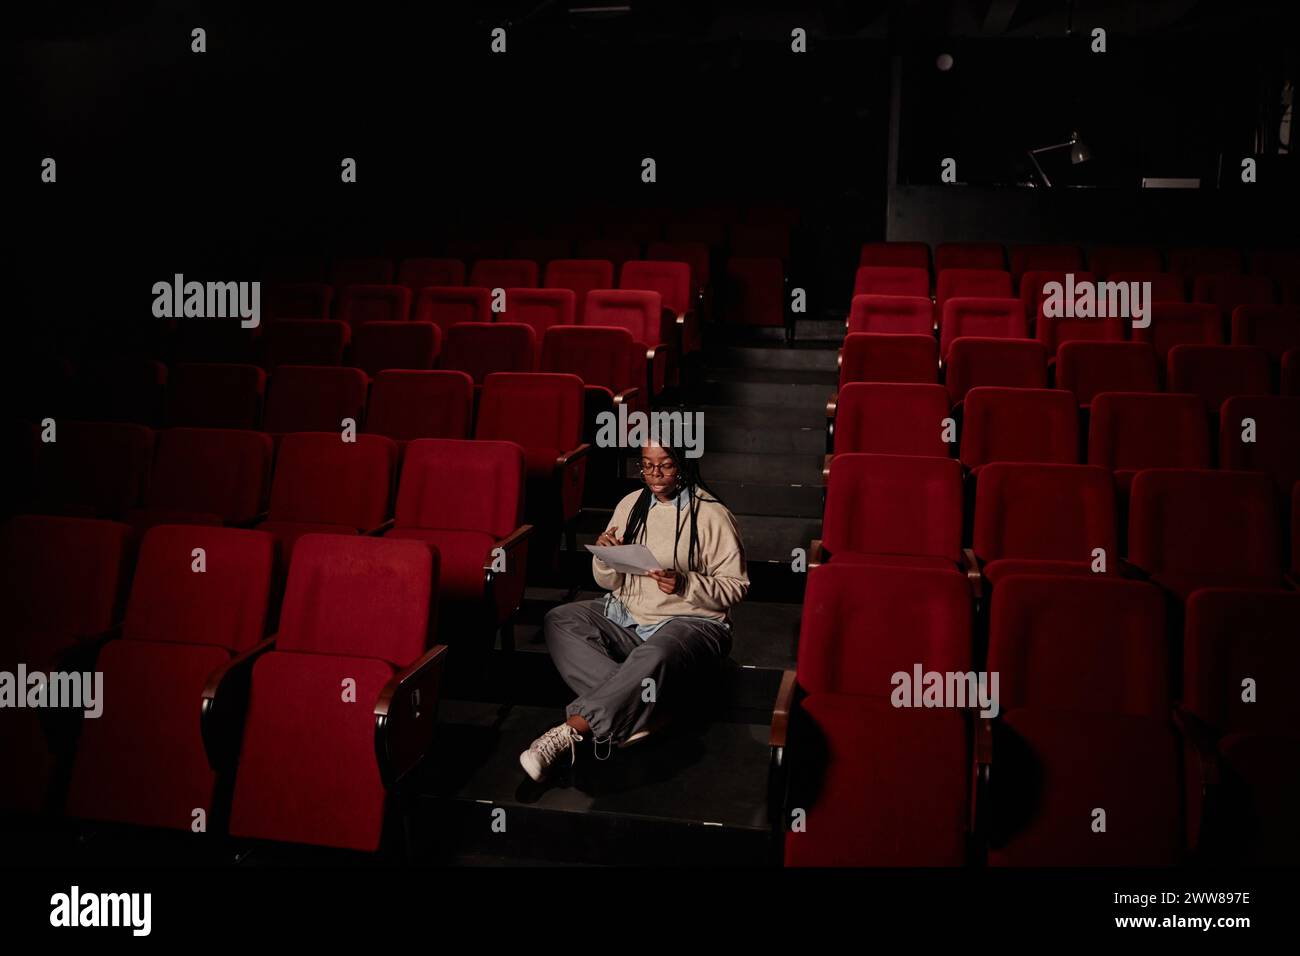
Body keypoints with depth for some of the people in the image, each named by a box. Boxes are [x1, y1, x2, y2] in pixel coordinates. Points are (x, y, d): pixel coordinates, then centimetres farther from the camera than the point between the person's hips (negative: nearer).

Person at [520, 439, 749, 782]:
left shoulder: (711, 515, -7)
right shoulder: (631, 505, 7)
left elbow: (735, 586, -7)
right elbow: (610, 583, 11)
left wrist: (685, 585, -24)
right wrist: (605, 558, -12)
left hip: (688, 621, -6)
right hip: (626, 615, 6)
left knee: (655, 657, -40)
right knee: (559, 620, -19)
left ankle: (571, 732, -35)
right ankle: (639, 711, -28)